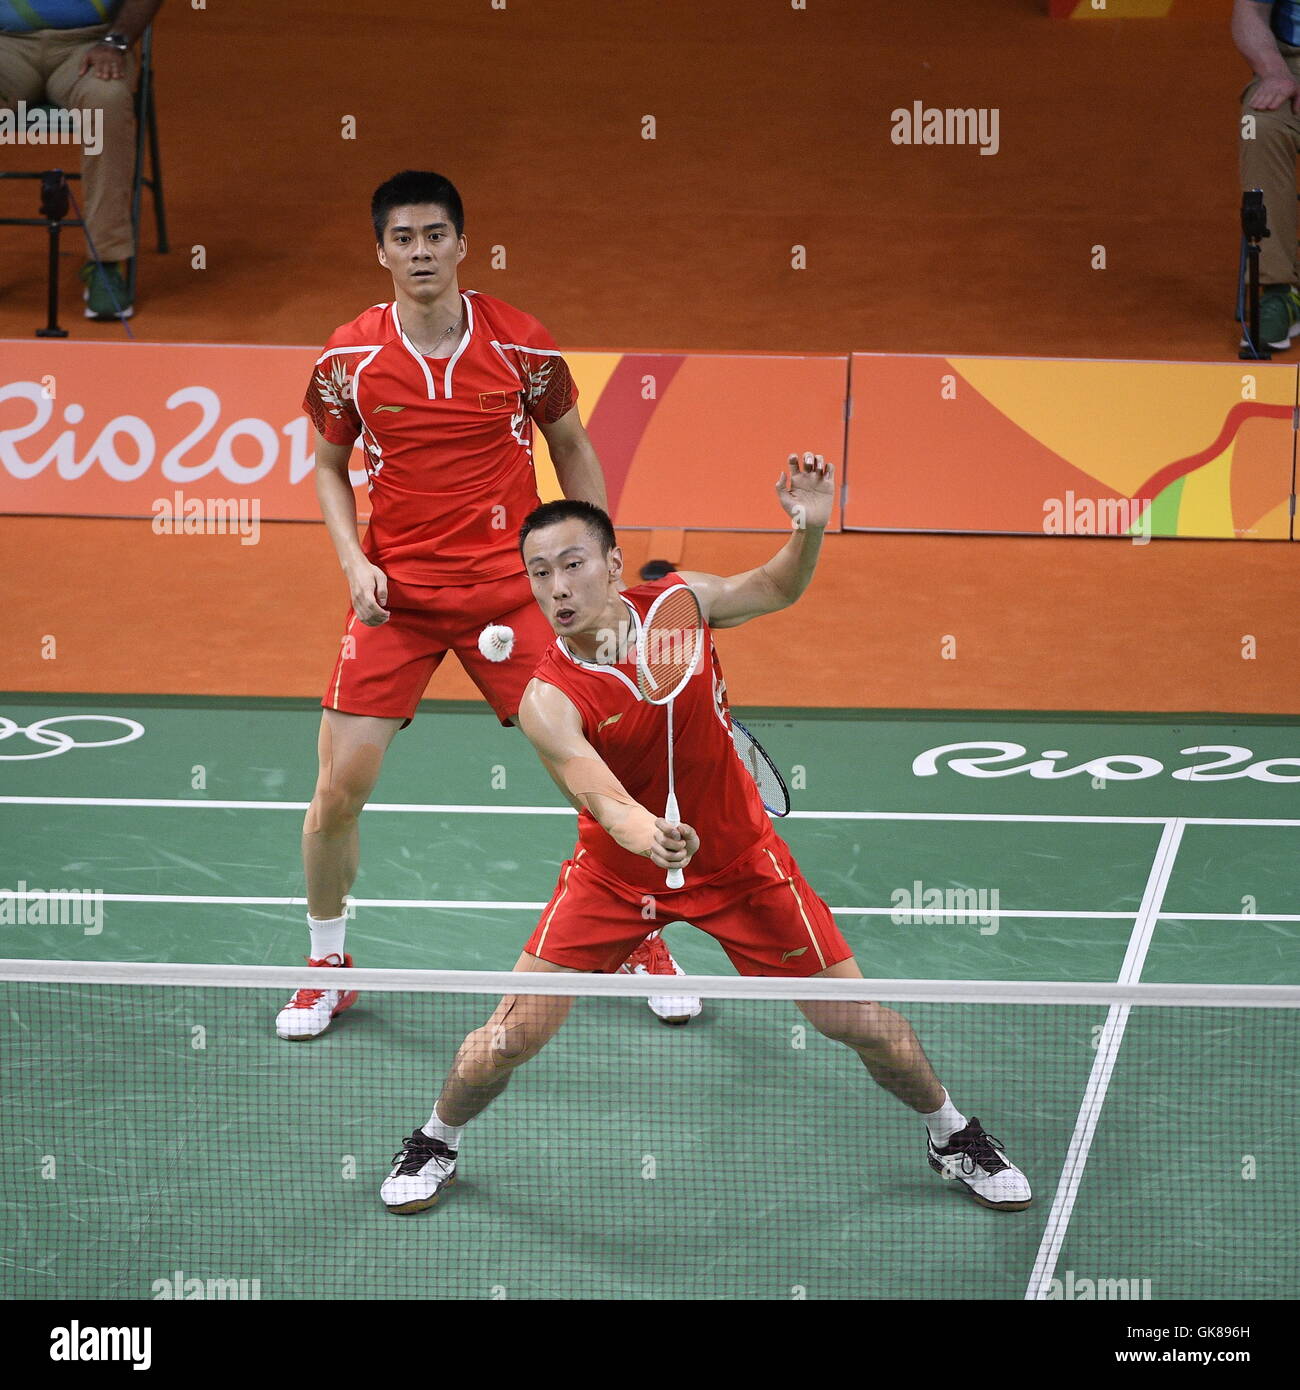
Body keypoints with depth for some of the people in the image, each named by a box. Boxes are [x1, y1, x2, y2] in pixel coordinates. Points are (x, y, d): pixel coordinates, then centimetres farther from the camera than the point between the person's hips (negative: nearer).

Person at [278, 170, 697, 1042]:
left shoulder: (522, 346, -6)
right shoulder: (350, 359, -5)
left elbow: (574, 450, 8)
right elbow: (329, 468, 10)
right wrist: (355, 561, -5)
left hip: (510, 587, 0)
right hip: (396, 595, 0)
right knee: (342, 783, -7)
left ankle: (644, 945, 20)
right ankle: (328, 968, 15)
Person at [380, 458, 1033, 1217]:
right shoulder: (549, 703, -26)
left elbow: (777, 589, 4)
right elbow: (600, 795, -42)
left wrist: (810, 528, -17)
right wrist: (646, 834, -64)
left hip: (739, 860, 2)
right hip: (617, 872, -2)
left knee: (860, 1020, 1)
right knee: (512, 1036, -9)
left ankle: (952, 1133, 30)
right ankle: (437, 1143, 23)